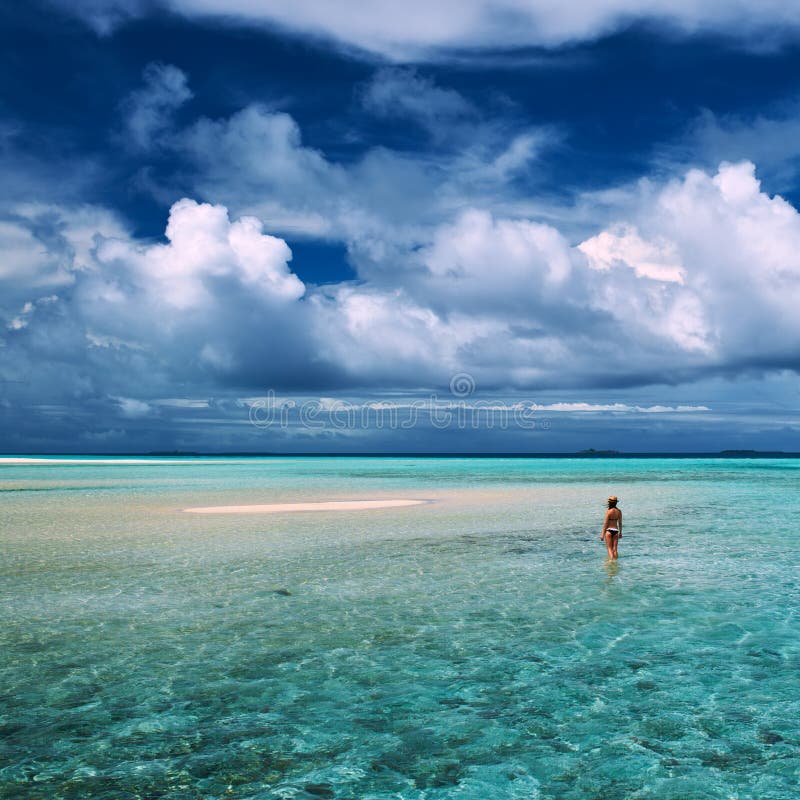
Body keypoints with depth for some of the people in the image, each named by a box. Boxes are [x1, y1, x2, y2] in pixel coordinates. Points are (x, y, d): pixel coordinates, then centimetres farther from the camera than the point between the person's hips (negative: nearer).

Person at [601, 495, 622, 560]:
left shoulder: (609, 511, -13)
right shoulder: (619, 511, 1)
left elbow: (605, 523, -11)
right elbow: (620, 523, 8)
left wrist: (602, 534, -5)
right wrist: (620, 532, 20)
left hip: (609, 531, -4)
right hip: (615, 531, 4)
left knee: (610, 548, 2)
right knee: (615, 549, 11)